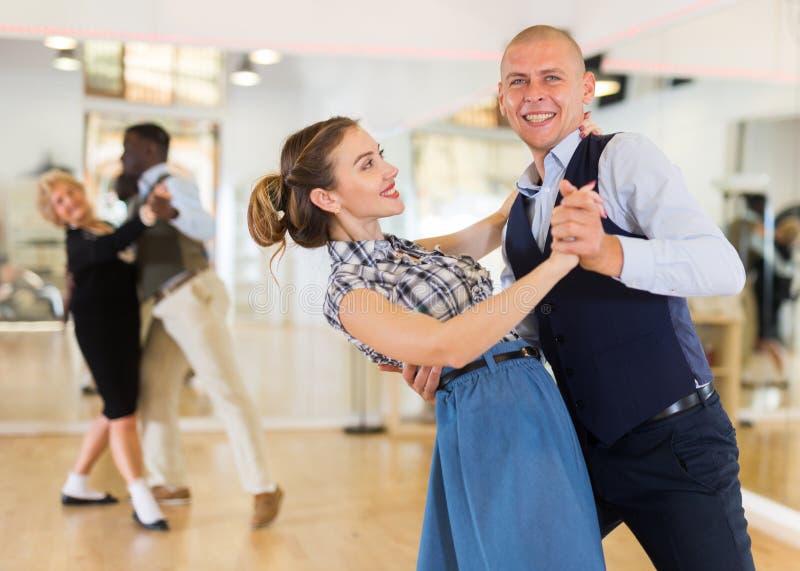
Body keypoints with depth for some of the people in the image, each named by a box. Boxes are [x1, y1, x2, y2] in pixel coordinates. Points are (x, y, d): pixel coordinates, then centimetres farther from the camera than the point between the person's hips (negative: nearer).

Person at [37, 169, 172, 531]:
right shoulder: (79, 241, -14)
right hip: (100, 333, -9)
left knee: (116, 412, 15)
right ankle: (142, 502, -9)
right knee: (123, 414, -10)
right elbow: (108, 247, -38)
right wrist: (147, 216, -50)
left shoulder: (99, 230, 13)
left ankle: (75, 486, 27)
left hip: (123, 330, 9)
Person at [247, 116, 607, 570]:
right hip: (490, 419, -8)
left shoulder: (410, 252, 14)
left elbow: (497, 225, 25)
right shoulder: (349, 291, -11)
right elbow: (448, 346, -26)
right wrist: (560, 260, -26)